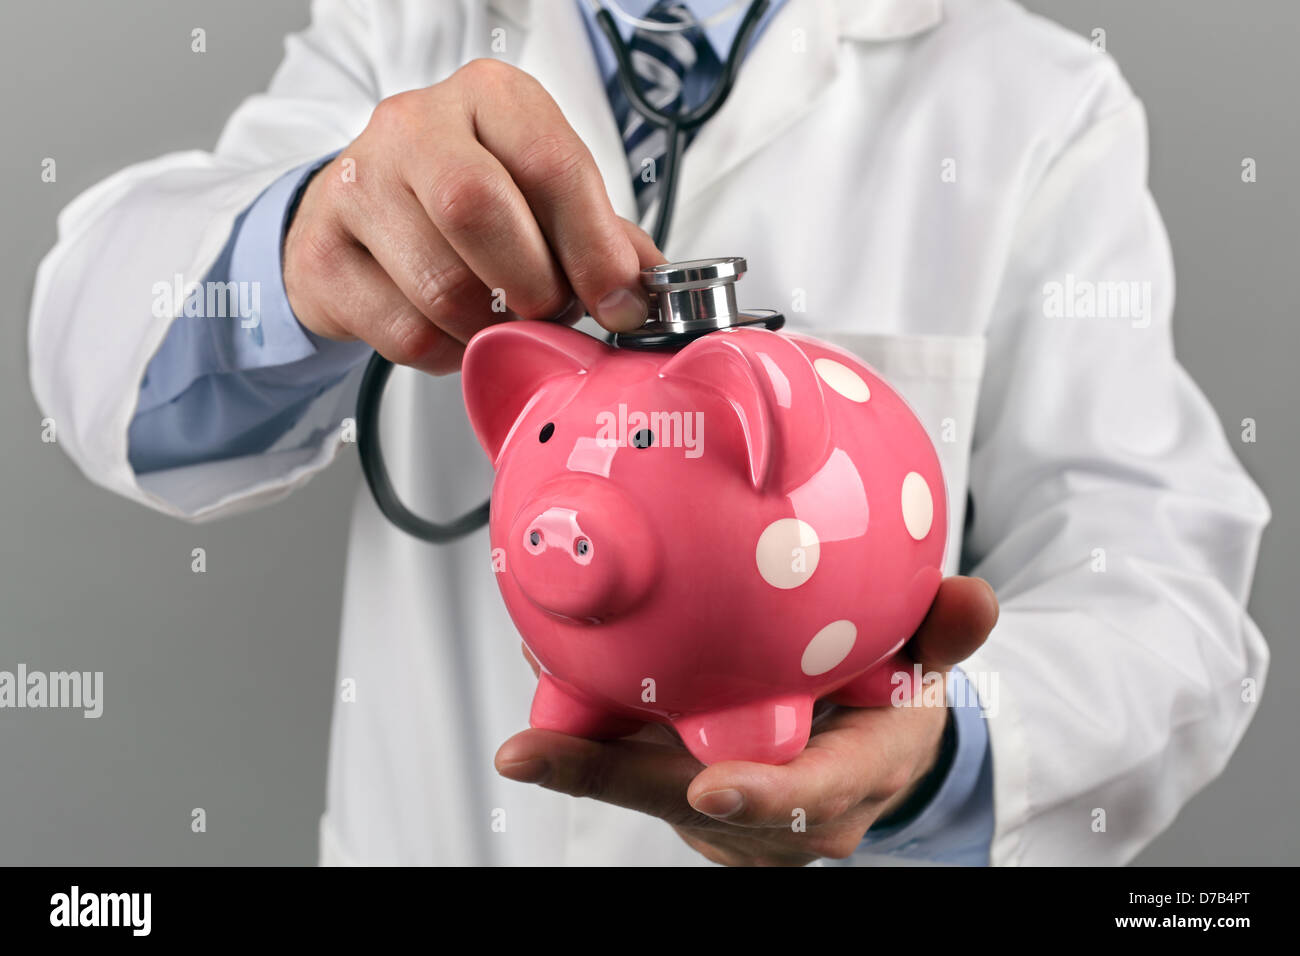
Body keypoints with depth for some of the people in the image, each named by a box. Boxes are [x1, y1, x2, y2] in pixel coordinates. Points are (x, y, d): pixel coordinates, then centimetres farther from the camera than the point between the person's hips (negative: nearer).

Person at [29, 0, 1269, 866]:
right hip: (419, 825, 2)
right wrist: (302, 252, -36)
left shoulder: (1039, 102, -9)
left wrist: (941, 745, -35)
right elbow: (110, 341, -14)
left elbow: (1160, 583, -14)